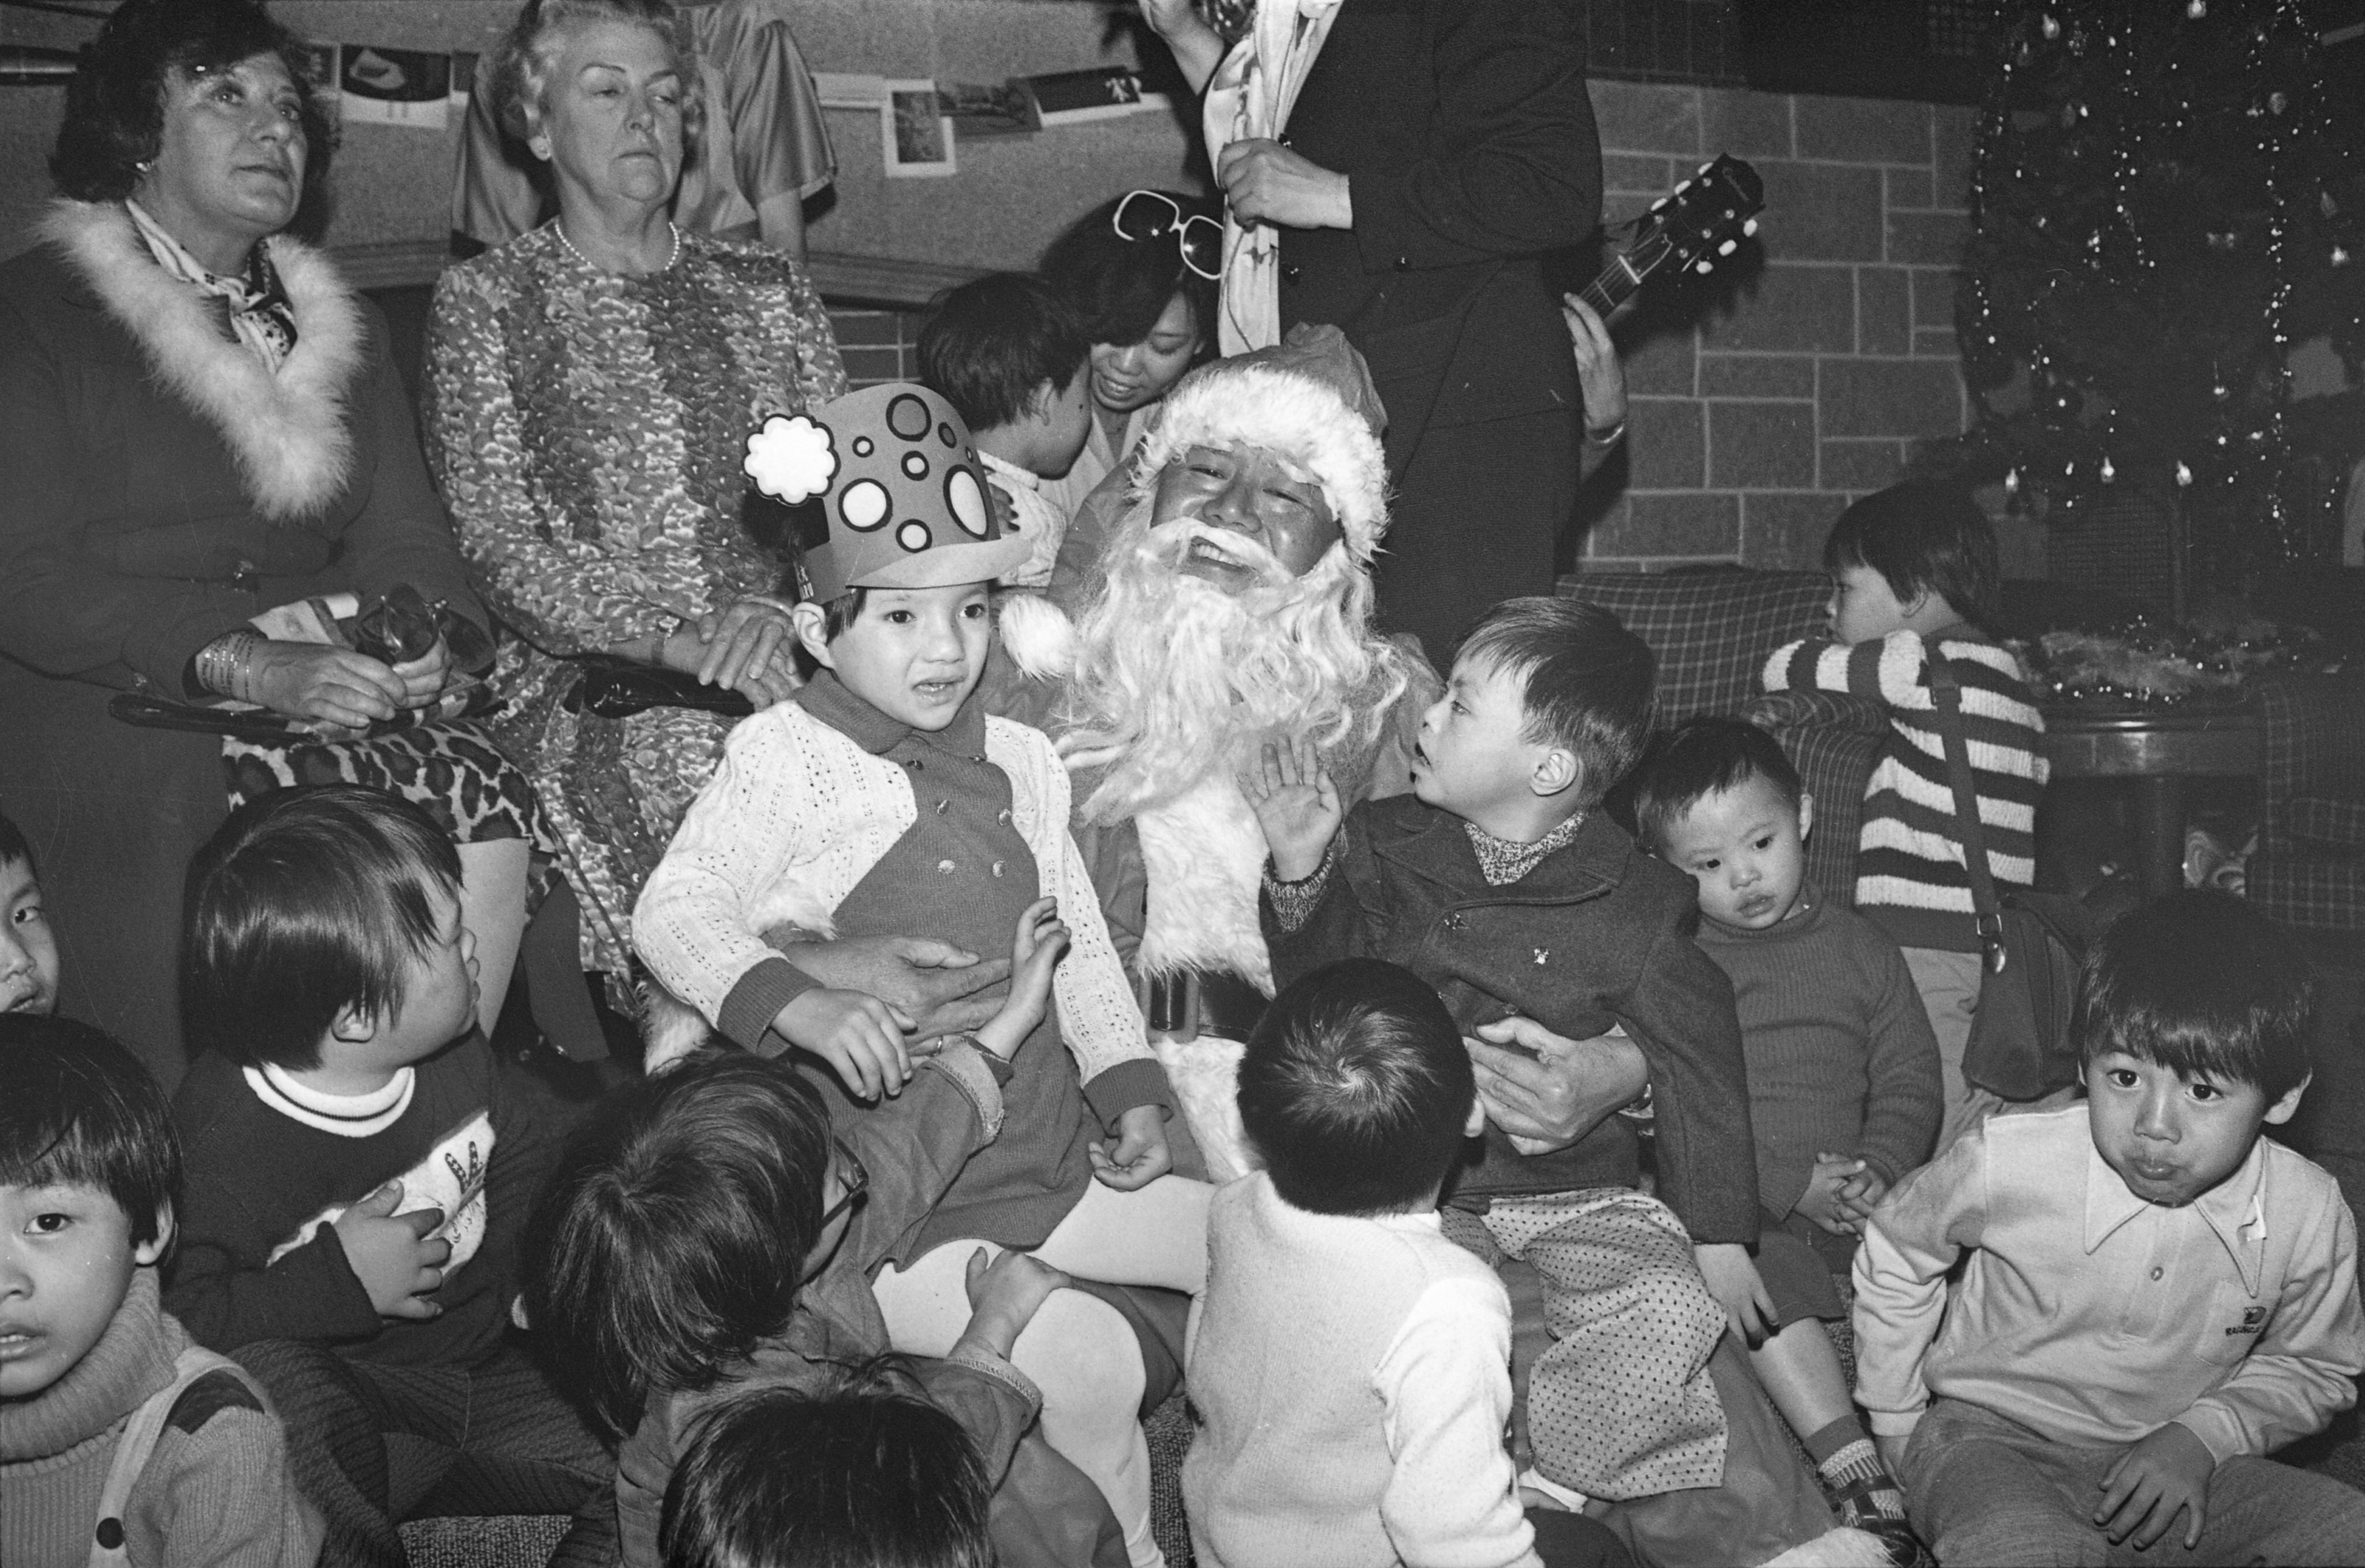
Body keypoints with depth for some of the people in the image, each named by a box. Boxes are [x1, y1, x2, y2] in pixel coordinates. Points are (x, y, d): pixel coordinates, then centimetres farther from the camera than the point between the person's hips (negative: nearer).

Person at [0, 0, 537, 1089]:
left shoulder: (337, 326, 21)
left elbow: (400, 532, 13)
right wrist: (247, 666, -22)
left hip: (323, 689, 5)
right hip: (112, 707, -4)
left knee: (487, 805, -22)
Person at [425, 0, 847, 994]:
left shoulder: (766, 290, 20)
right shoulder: (485, 300, 10)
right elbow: (501, 542, -2)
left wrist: (783, 607, -12)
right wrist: (678, 639, -17)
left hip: (786, 664, 4)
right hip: (586, 685, -3)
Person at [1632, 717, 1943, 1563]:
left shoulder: (1862, 948, 15)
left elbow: (1909, 1082, 12)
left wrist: (1880, 1175, -8)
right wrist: (1794, 1185, -13)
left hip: (1855, 1202, 4)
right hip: (1740, 1206, -4)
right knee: (1769, 1276, -32)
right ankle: (1858, 1474, -31)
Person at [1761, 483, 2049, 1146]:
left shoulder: (1925, 663, -12)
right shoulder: (2002, 668, 16)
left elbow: (1785, 668, -5)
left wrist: (1838, 648, 16)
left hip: (1929, 948, -9)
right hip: (1995, 939, 9)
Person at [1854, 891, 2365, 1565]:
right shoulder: (2006, 1164, -20)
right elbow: (1895, 1253, 2)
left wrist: (2202, 1436, -7)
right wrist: (1895, 1424, 5)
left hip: (2166, 1464, 5)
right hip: (1989, 1436, -5)